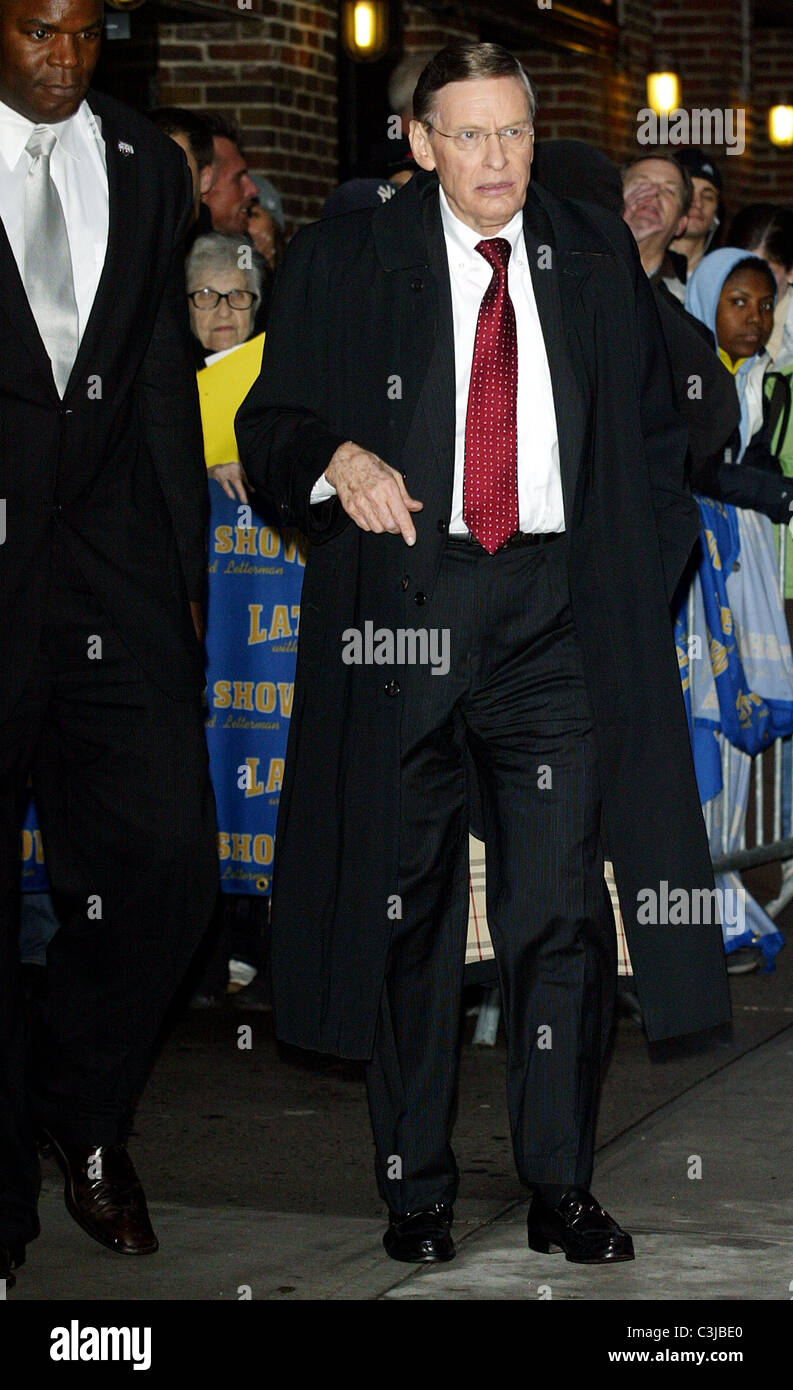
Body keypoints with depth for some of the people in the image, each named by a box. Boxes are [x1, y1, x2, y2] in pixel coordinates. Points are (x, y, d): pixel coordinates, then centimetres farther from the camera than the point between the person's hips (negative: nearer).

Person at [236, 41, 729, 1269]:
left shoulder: (598, 259, 12)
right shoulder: (342, 260, 6)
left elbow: (653, 431, 19)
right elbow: (272, 422, 4)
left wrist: (640, 587, 9)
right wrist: (340, 459, -18)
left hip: (557, 614, 1)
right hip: (402, 602, -1)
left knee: (563, 901, -2)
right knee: (407, 901, 4)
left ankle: (562, 1189, 7)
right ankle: (416, 1190, 13)